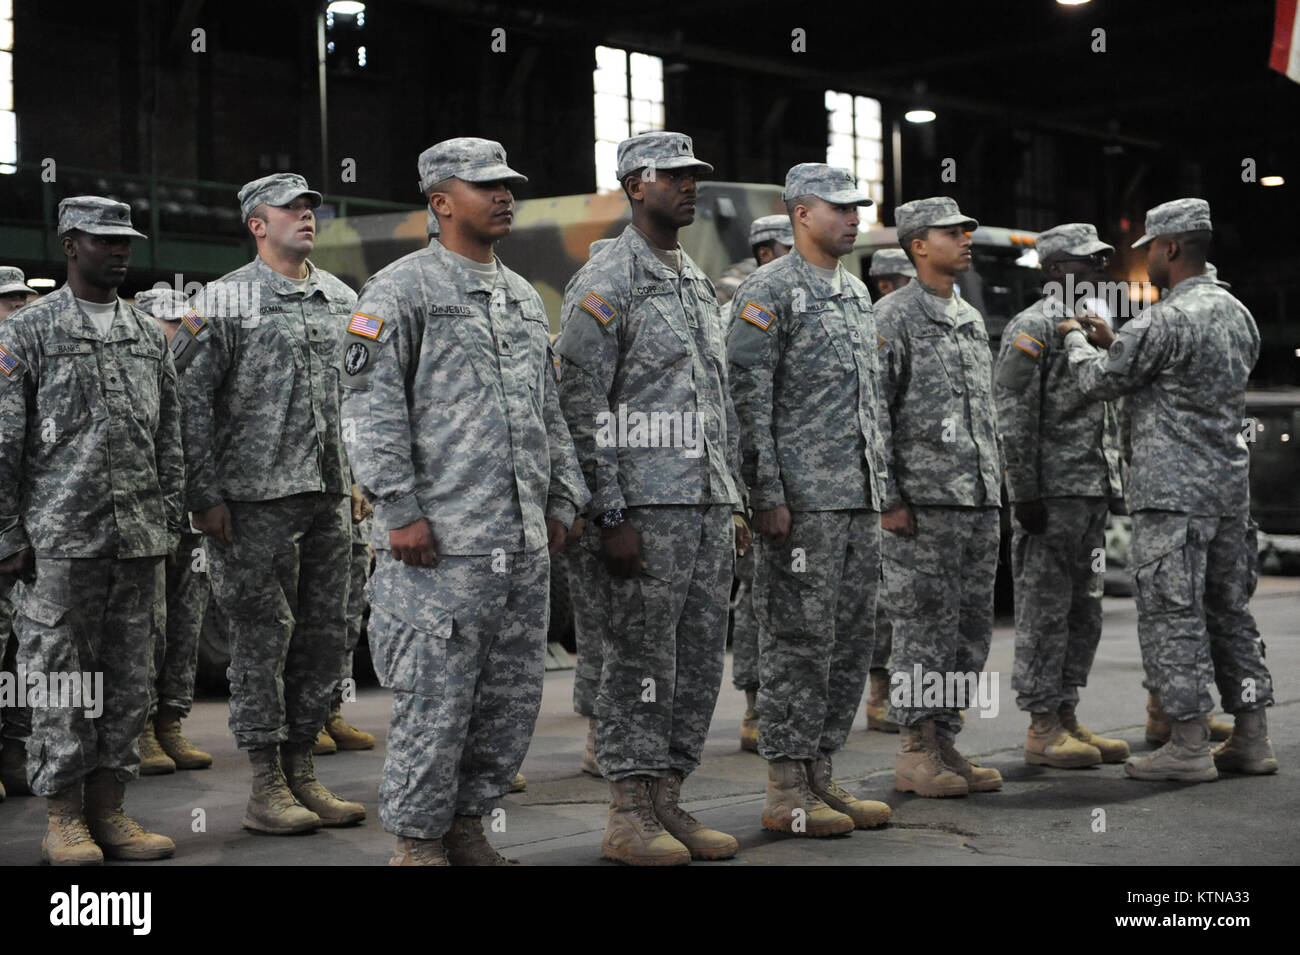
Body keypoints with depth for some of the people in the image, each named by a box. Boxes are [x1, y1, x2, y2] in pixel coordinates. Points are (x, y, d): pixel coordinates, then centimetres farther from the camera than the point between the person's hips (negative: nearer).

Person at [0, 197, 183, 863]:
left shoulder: (149, 334, 14)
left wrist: (169, 521, 10)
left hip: (140, 539, 5)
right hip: (62, 540, -5)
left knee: (129, 681, 7)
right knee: (61, 682, 0)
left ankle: (109, 809, 16)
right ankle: (64, 820, 9)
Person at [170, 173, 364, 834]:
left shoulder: (342, 299, 14)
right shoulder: (222, 302, -4)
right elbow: (189, 400, -7)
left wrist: (363, 480, 15)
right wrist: (204, 495, -12)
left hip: (330, 493, 6)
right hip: (258, 495, -6)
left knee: (325, 631, 8)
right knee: (264, 635, -2)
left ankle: (302, 772, 19)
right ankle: (266, 789, 5)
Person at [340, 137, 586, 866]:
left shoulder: (526, 299, 19)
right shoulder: (402, 290, -3)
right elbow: (372, 407, -10)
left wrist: (563, 501, 17)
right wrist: (398, 510, -15)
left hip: (526, 542, 7)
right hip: (443, 541, -7)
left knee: (513, 696, 10)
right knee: (436, 697, -3)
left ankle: (468, 822, 23)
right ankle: (417, 839, 10)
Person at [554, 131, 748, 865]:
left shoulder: (701, 283, 19)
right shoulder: (606, 283, -7)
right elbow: (582, 406, -12)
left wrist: (734, 503, 16)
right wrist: (612, 516, -17)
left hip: (710, 503, 8)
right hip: (648, 506, -8)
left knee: (701, 662, 9)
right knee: (641, 663, -3)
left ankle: (669, 798, 18)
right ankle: (631, 816, 5)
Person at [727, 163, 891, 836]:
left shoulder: (857, 293, 18)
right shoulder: (769, 291, -7)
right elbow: (747, 399, -13)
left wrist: (879, 487, 18)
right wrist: (767, 495, -18)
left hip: (859, 500, 8)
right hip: (803, 499, -8)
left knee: (851, 638, 10)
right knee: (799, 640, -4)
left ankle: (820, 773, 19)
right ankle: (786, 791, 3)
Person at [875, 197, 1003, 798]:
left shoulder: (971, 319, 18)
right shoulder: (892, 317, -5)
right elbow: (869, 414, -11)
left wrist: (994, 488, 18)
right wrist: (887, 498, -16)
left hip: (979, 503, 8)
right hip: (923, 502, -8)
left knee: (970, 631, 9)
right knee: (925, 631, -4)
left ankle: (945, 744, 17)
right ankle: (915, 755, 4)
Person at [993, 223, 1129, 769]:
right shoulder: (1032, 328, -9)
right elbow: (1013, 416, -15)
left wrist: (1112, 488, 19)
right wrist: (1025, 492, -19)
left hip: (1093, 497, 9)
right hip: (1052, 494, -9)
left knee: (1083, 610, 11)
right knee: (1046, 611, -4)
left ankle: (1066, 718, 18)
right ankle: (1042, 729, 1)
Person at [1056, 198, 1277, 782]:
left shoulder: (1163, 322, -16)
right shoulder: (1239, 316, 12)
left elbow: (1099, 384, -6)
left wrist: (1075, 339, 14)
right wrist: (1114, 343, 26)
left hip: (1173, 492, -8)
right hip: (1230, 484, 8)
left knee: (1171, 614, -3)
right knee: (1229, 611, 13)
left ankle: (1188, 746, -2)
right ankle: (1251, 739, 15)